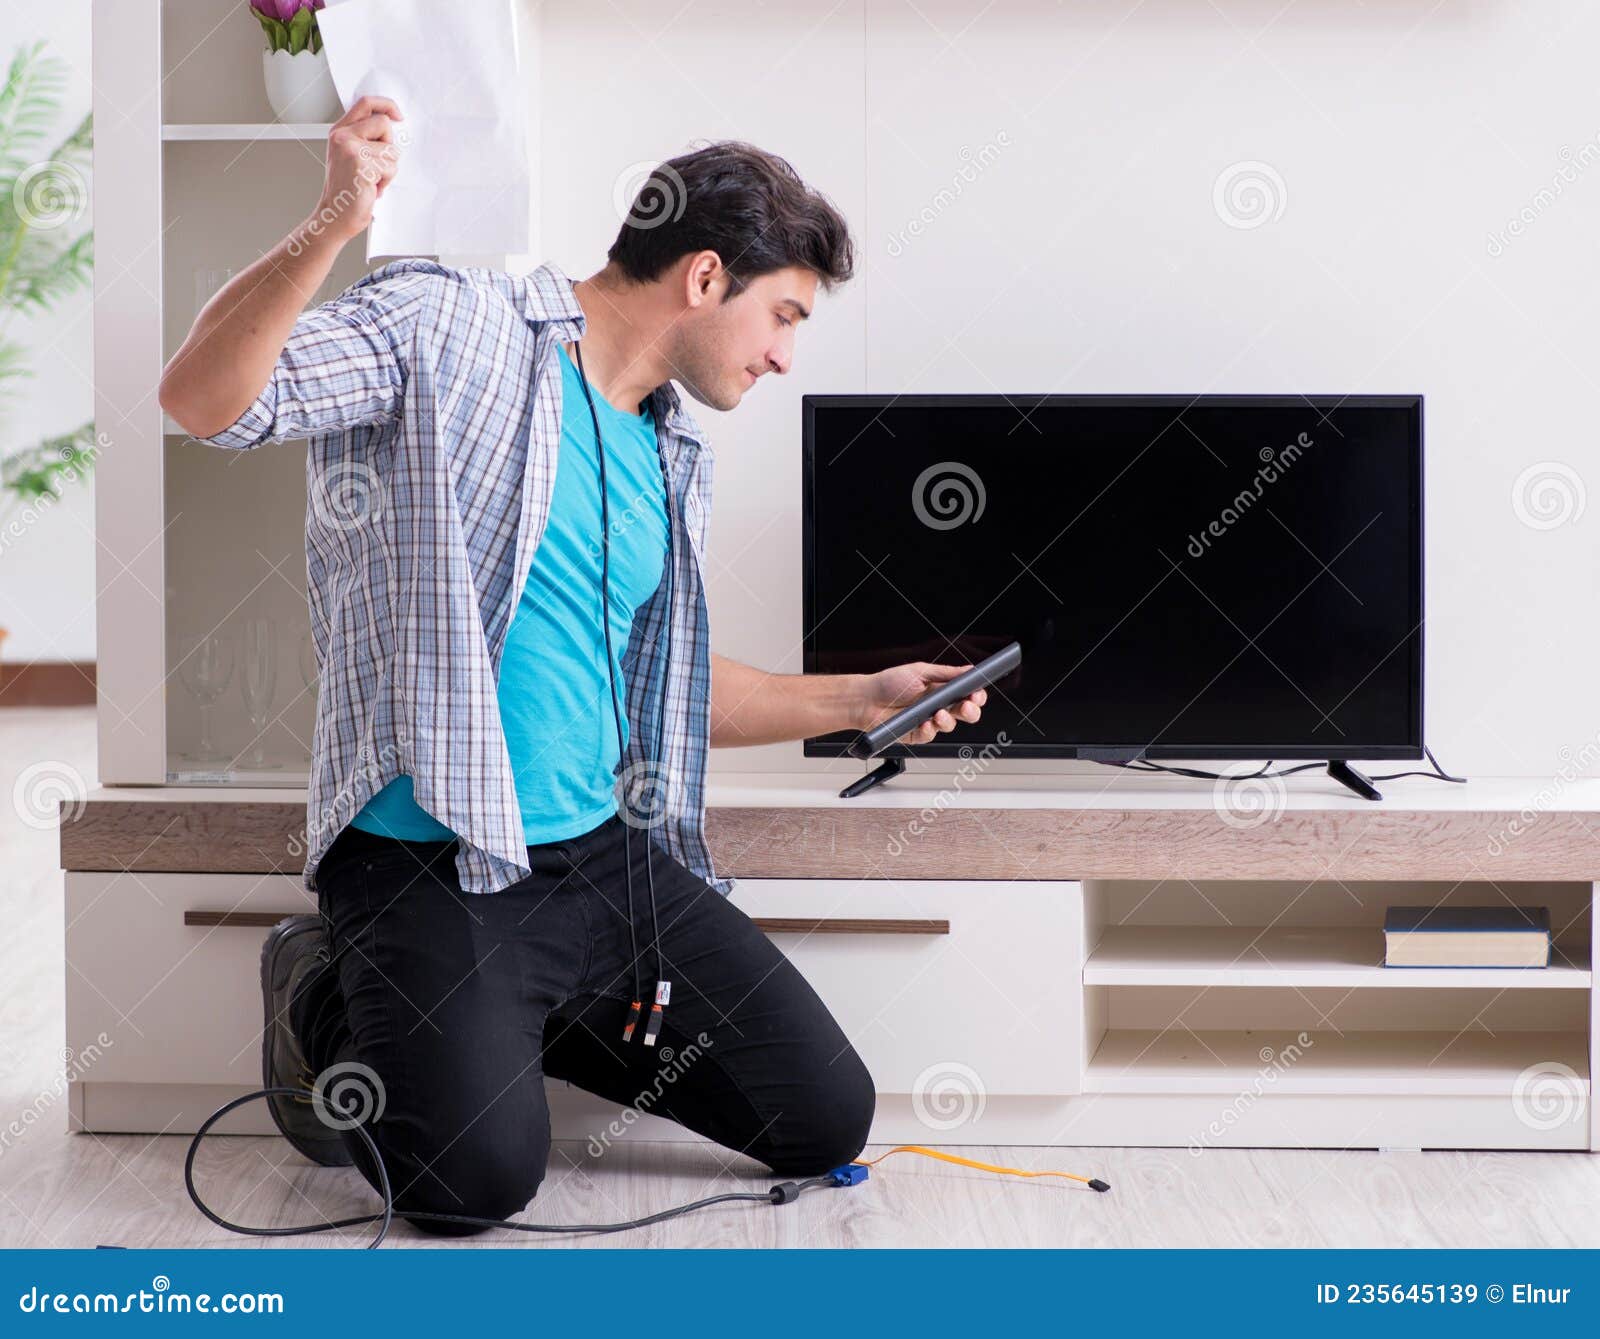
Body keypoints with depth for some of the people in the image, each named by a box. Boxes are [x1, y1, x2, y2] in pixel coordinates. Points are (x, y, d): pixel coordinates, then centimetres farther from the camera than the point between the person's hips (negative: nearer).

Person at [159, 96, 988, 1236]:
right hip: (431, 868, -7)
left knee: (827, 1120, 1)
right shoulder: (449, 325, -5)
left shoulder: (681, 463, 18)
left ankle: (525, 1018, 18)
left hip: (608, 856, 7)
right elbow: (203, 401, -18)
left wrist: (858, 700, 21)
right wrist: (331, 230, -31)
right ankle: (330, 1004, 9)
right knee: (482, 1173, -23)